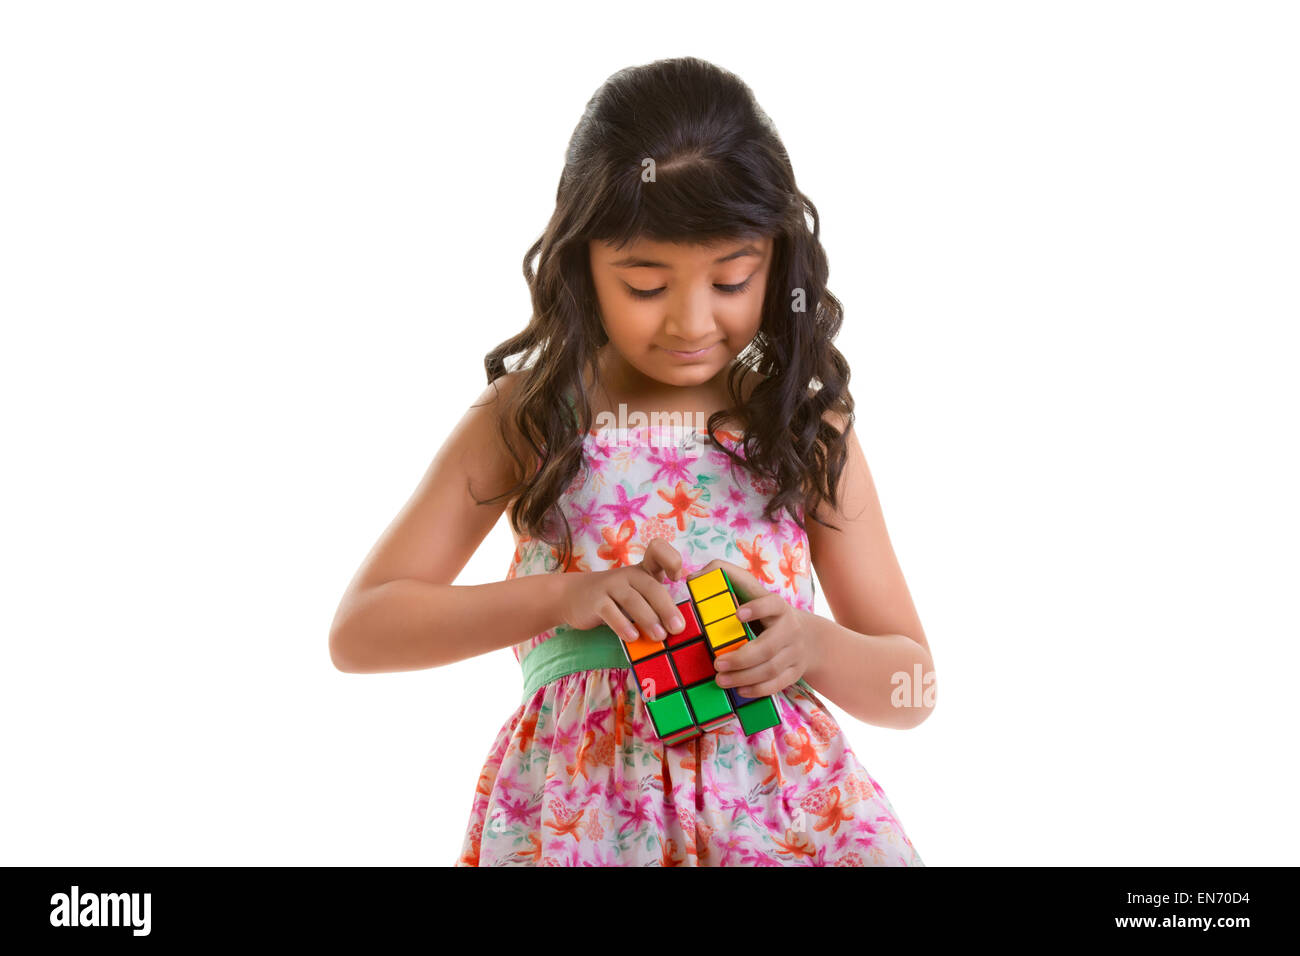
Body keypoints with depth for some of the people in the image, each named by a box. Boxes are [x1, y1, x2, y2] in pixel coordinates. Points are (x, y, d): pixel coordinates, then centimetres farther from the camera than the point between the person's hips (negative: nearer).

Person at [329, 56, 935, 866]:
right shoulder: (526, 416, 6)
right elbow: (359, 632, 2)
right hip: (577, 802, -1)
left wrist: (815, 646, -11)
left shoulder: (808, 427, 9)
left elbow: (912, 688, 12)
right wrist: (561, 595, -12)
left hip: (781, 797, 2)